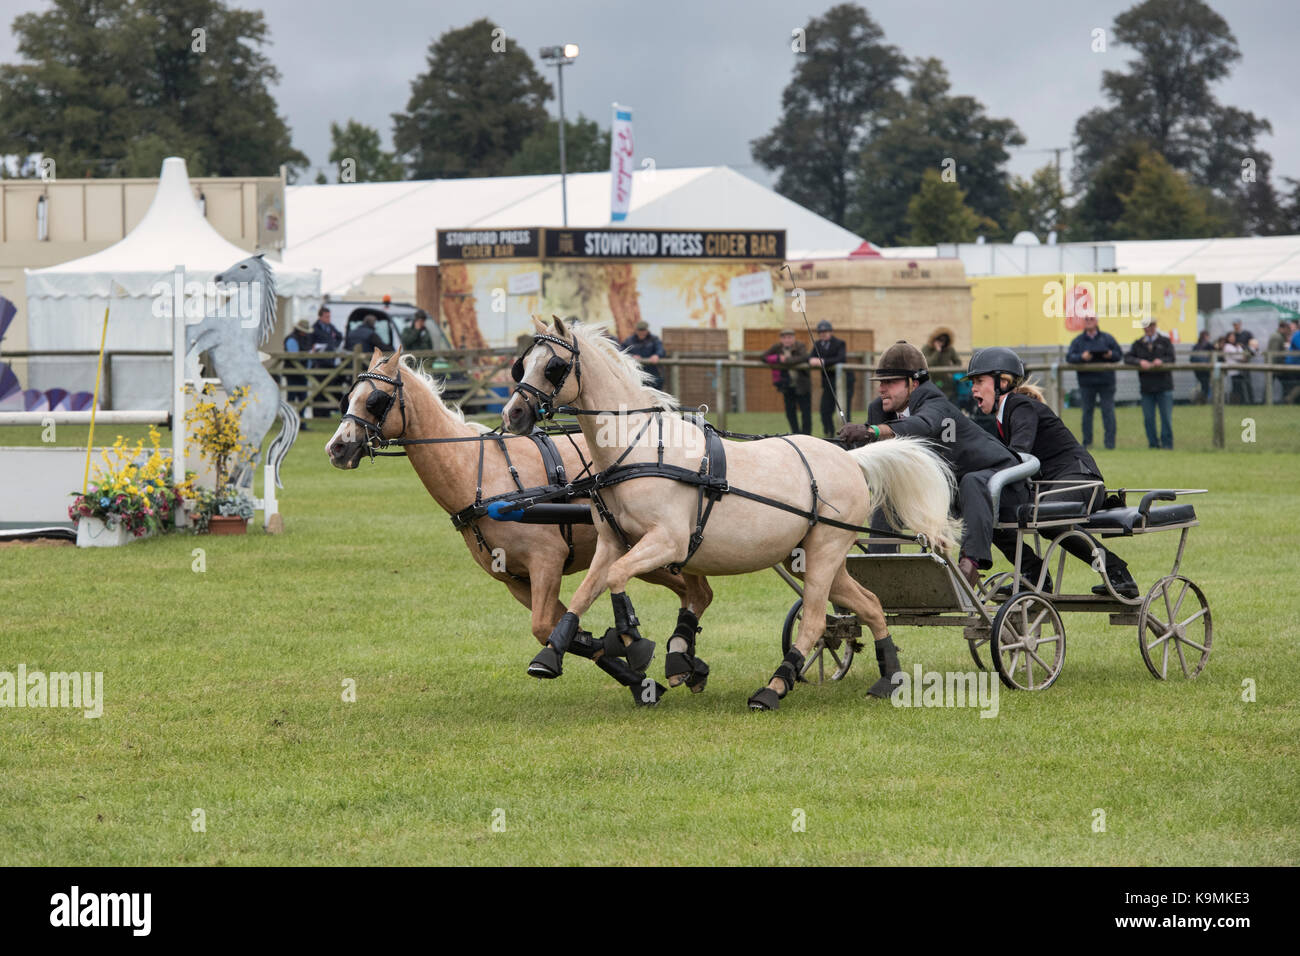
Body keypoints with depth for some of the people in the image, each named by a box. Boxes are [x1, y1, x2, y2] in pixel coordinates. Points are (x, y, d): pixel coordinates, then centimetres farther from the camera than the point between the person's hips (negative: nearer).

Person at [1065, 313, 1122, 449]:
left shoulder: (1107, 338, 8)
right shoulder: (1078, 340, 8)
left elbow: (1120, 354, 10)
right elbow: (1069, 357, 1)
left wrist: (1111, 355, -12)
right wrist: (1081, 357, -18)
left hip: (1106, 381, 0)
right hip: (1086, 382, 0)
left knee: (1108, 411, -4)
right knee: (1087, 412, 3)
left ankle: (1110, 442, -2)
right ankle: (1087, 442, 9)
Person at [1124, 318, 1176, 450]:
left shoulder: (1165, 342, 10)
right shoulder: (1138, 344, 12)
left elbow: (1171, 358, -2)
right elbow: (1127, 359, 1)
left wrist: (1161, 361, -22)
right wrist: (1140, 362, -16)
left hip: (1164, 387, -1)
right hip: (1146, 387, 1)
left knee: (1166, 417, -3)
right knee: (1148, 419, 2)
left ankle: (1167, 443, 4)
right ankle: (1153, 443, 9)